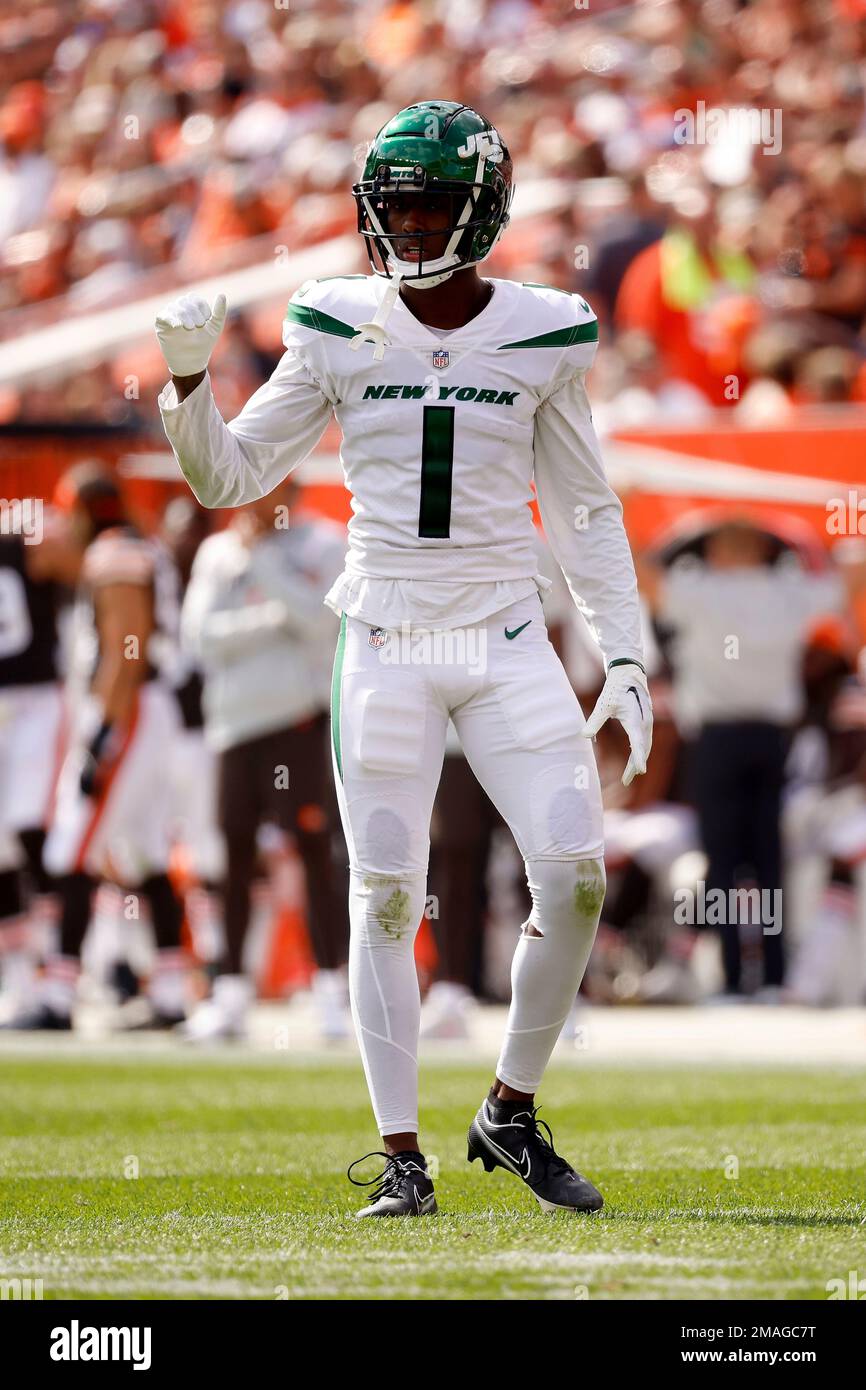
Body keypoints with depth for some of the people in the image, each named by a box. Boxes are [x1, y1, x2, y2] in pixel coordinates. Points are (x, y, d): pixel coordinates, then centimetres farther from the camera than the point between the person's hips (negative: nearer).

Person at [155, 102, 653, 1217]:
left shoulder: (543, 338, 2)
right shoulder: (340, 333, 2)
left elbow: (585, 514, 9)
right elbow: (229, 476, 7)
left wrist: (625, 660, 4)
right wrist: (186, 383, -11)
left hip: (507, 641, 1)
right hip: (385, 642, -1)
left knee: (576, 878, -10)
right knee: (385, 898, -3)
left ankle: (511, 1113, 10)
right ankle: (401, 1155, 6)